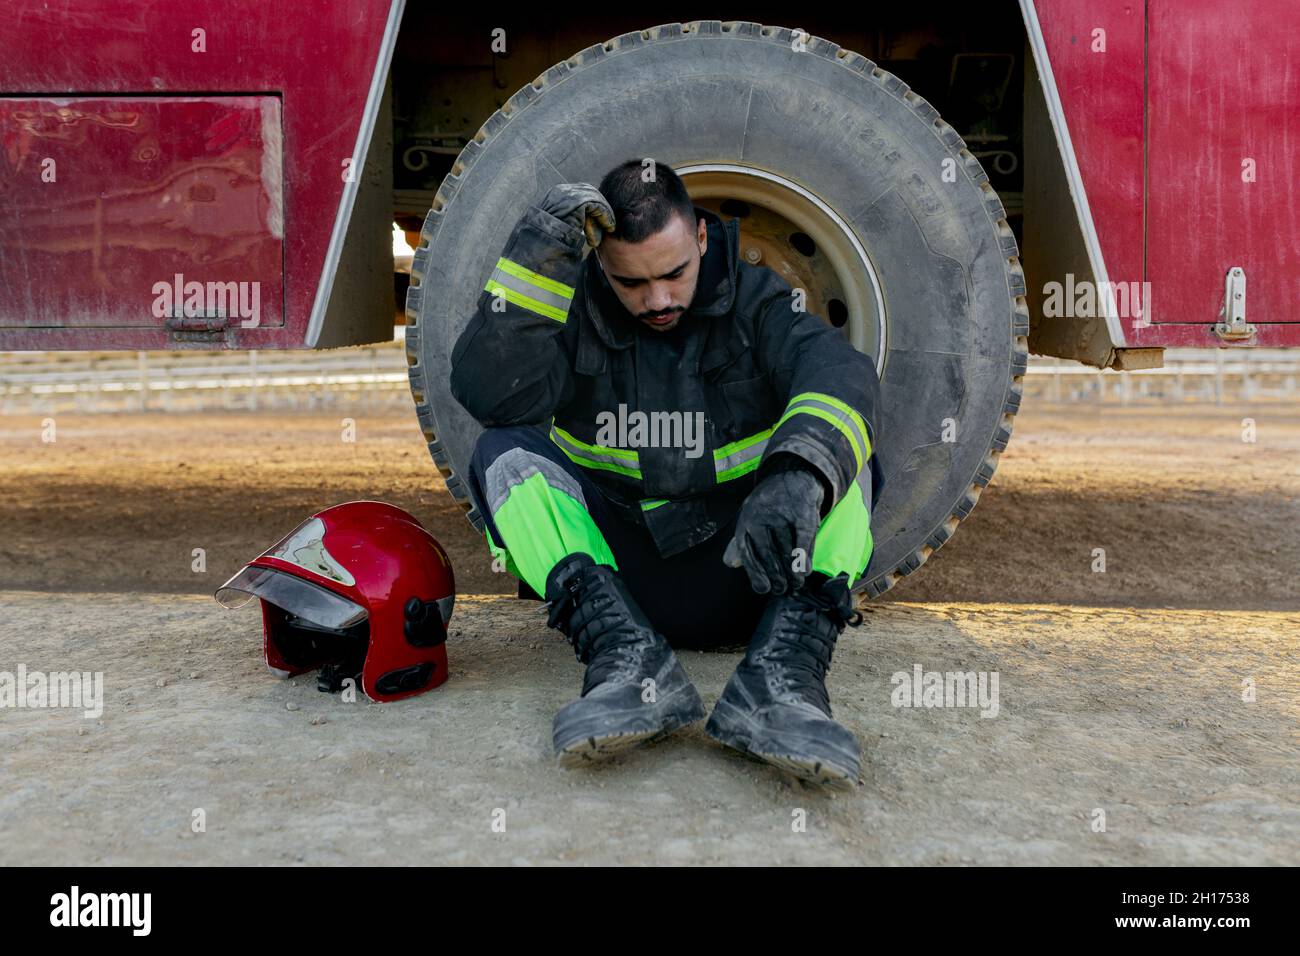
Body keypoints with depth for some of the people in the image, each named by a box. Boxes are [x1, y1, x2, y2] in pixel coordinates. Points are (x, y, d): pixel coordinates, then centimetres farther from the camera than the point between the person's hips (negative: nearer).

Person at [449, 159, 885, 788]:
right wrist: (536, 258, -27)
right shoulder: (575, 311, 2)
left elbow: (840, 372, -21)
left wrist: (799, 475, -43)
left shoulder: (755, 300, 1)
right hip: (609, 577, 1)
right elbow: (491, 395, -17)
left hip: (746, 572, 0)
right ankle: (629, 660, -36)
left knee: (844, 455, -20)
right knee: (504, 452, -18)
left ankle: (778, 676, -37)